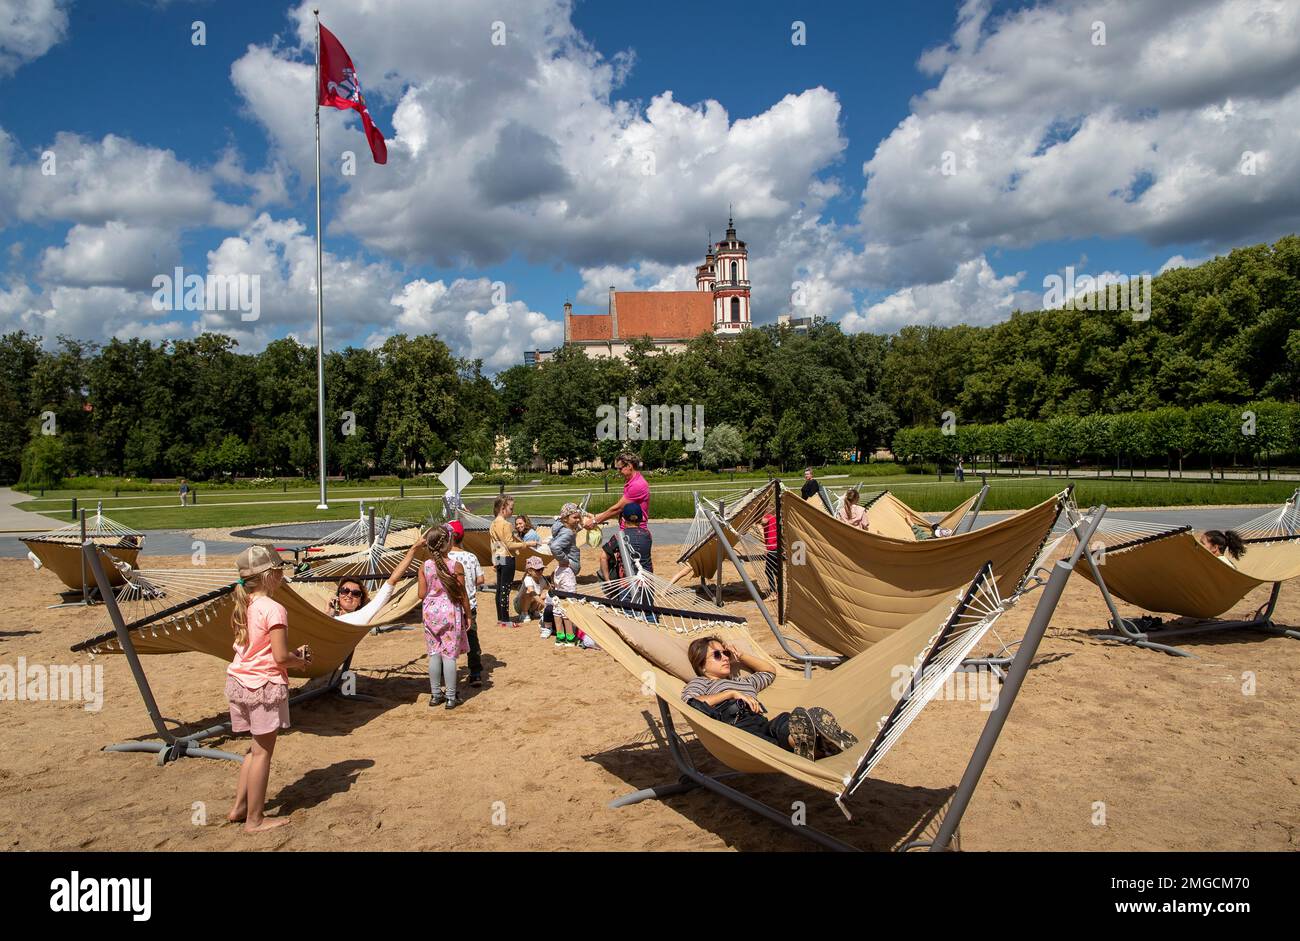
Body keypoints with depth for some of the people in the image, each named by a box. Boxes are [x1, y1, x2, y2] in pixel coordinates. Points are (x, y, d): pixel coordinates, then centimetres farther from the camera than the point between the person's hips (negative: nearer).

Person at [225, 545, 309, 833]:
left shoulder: (243, 606, 6)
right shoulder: (274, 609, -19)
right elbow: (280, 658, -21)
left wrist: (293, 653, 12)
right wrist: (300, 661, 0)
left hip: (239, 680, 8)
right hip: (265, 685, -8)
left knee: (257, 748, 22)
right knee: (262, 751, 5)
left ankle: (239, 807, 28)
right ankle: (254, 820, 14)